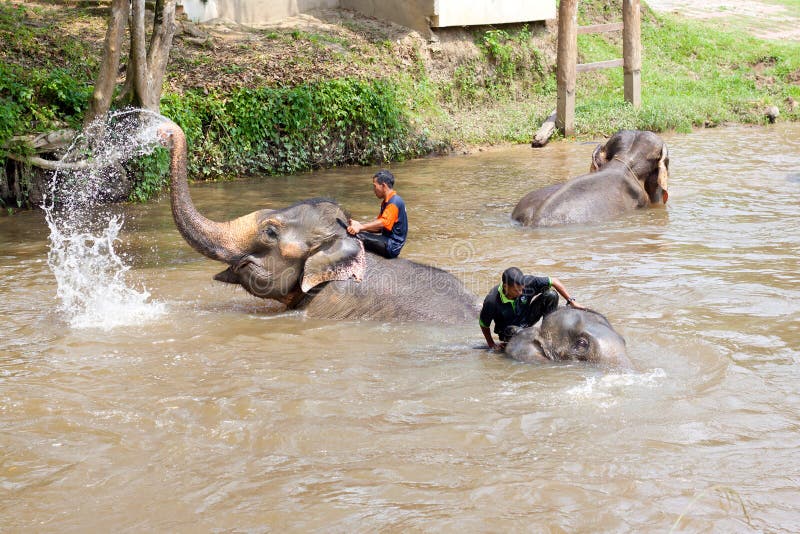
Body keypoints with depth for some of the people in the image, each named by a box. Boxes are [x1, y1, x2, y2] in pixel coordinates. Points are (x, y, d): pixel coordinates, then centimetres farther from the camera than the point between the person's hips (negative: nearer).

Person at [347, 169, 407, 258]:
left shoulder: (394, 202, -15)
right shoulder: (387, 201, 18)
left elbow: (382, 223, -28)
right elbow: (378, 224, 13)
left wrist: (360, 227, -36)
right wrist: (358, 224, -1)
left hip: (391, 247, -10)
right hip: (388, 242, 10)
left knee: (357, 236, -22)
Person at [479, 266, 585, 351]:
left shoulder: (527, 282, -25)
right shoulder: (492, 301, -31)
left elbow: (554, 282, -13)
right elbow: (483, 324, -14)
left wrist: (571, 301, -14)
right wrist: (492, 345, -8)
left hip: (527, 319, 4)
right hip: (509, 329, -3)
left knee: (551, 295, -18)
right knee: (513, 331, -42)